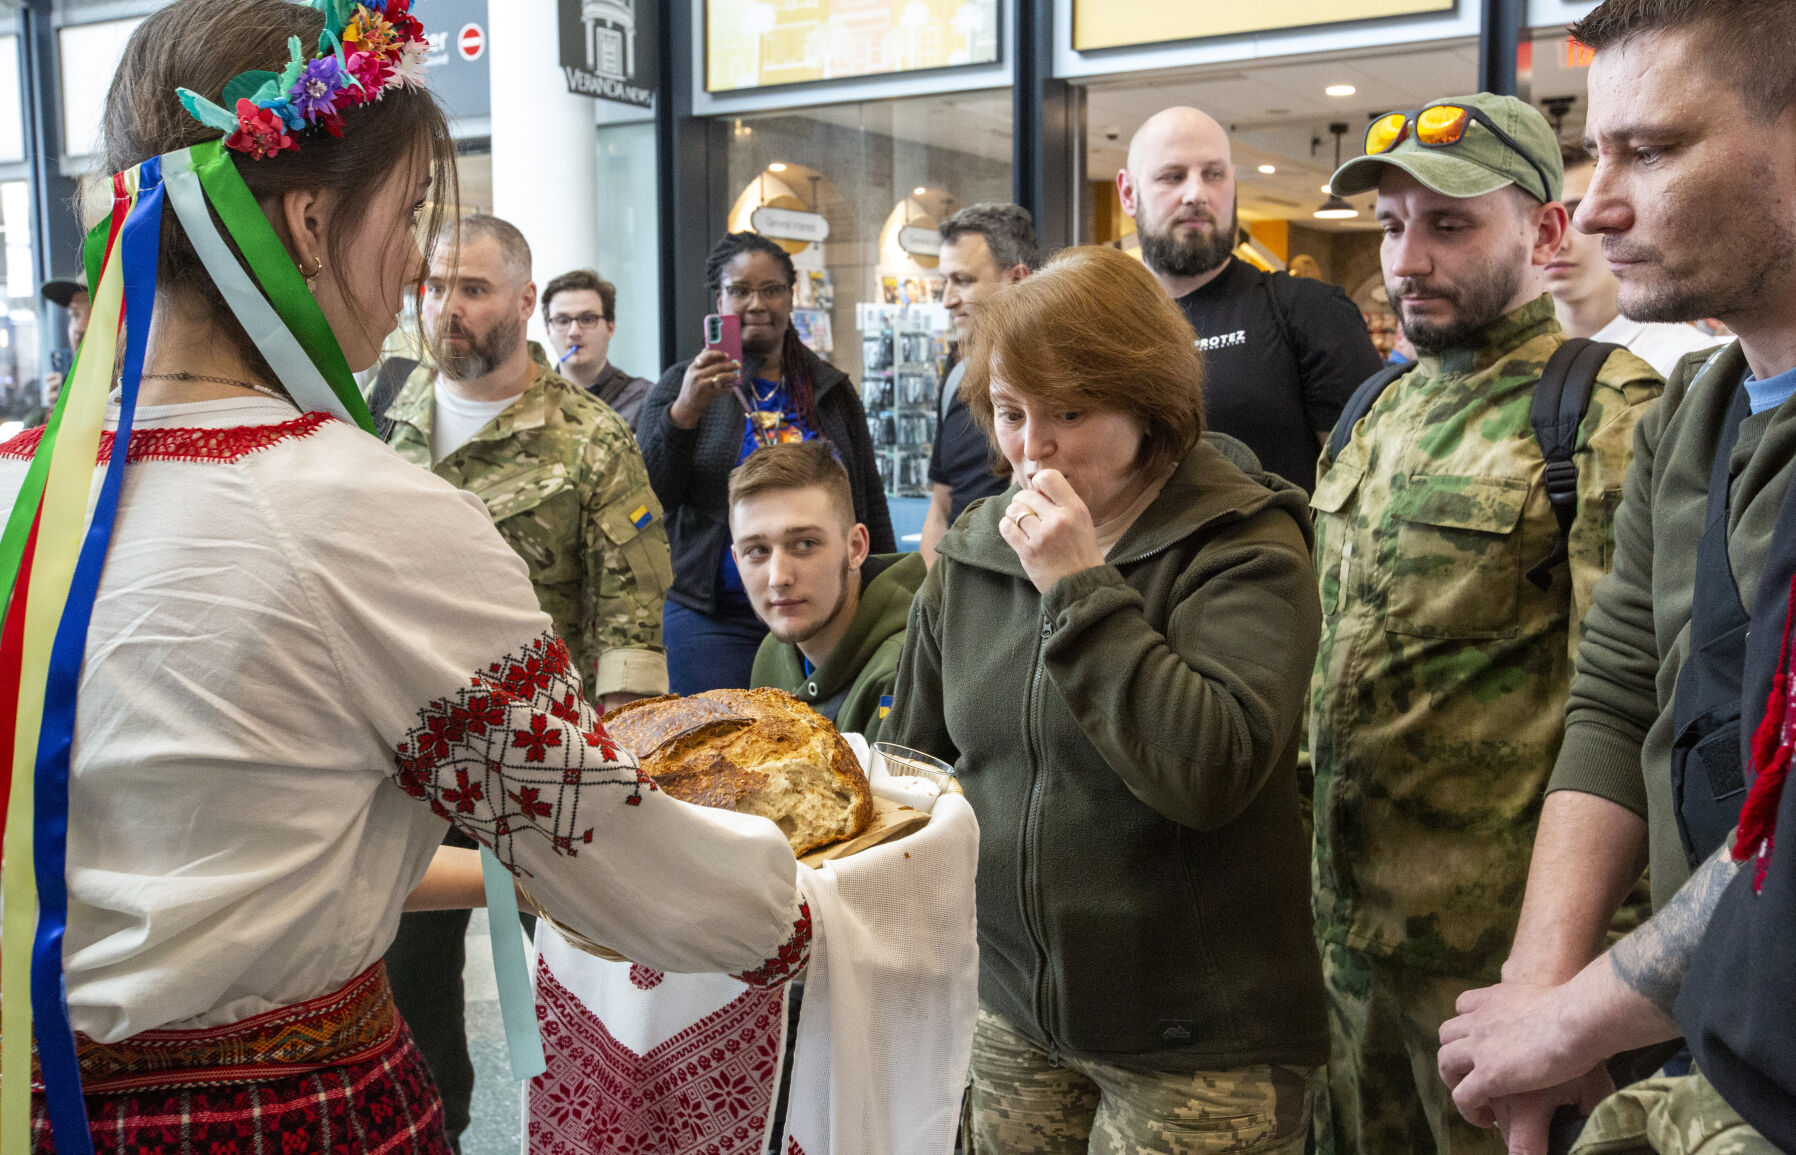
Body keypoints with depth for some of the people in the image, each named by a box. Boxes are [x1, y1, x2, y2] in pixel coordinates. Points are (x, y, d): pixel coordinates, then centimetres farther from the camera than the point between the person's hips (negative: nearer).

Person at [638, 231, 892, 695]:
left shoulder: (831, 388, 12)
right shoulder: (685, 386, 4)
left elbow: (869, 500, 17)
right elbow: (646, 494, -6)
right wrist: (685, 411, -19)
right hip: (715, 619, -2)